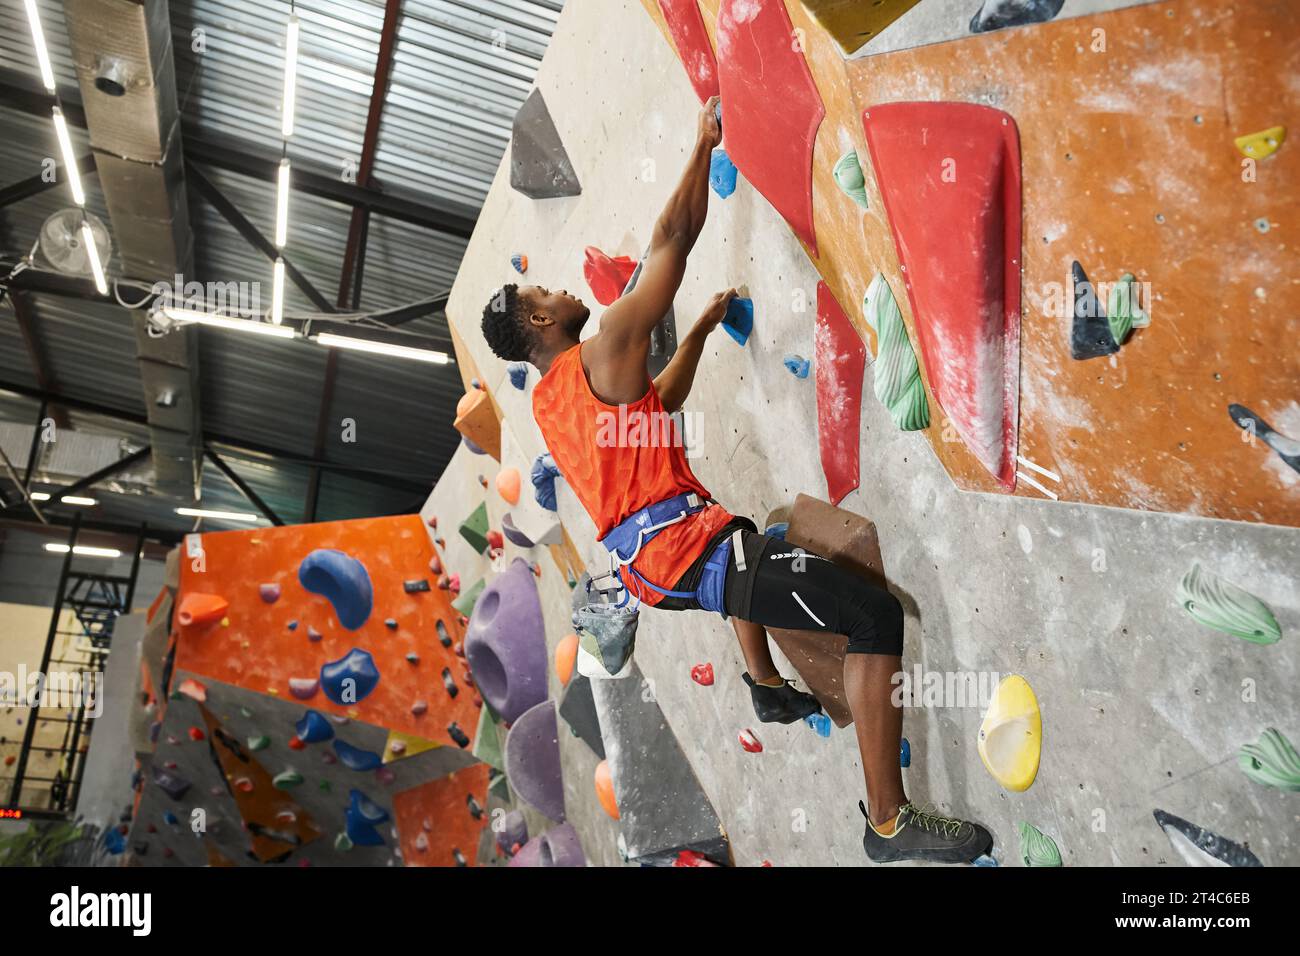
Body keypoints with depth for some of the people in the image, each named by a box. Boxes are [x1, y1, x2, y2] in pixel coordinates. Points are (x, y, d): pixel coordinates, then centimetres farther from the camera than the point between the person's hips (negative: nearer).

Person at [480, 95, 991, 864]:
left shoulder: (549, 400, 17)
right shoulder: (603, 350, -8)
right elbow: (672, 241, -5)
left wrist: (704, 326, 33)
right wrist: (706, 142, 7)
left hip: (646, 562, 10)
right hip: (686, 547, -10)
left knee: (745, 540, 43)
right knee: (878, 617, -15)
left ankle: (768, 688, 50)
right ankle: (890, 821, -9)